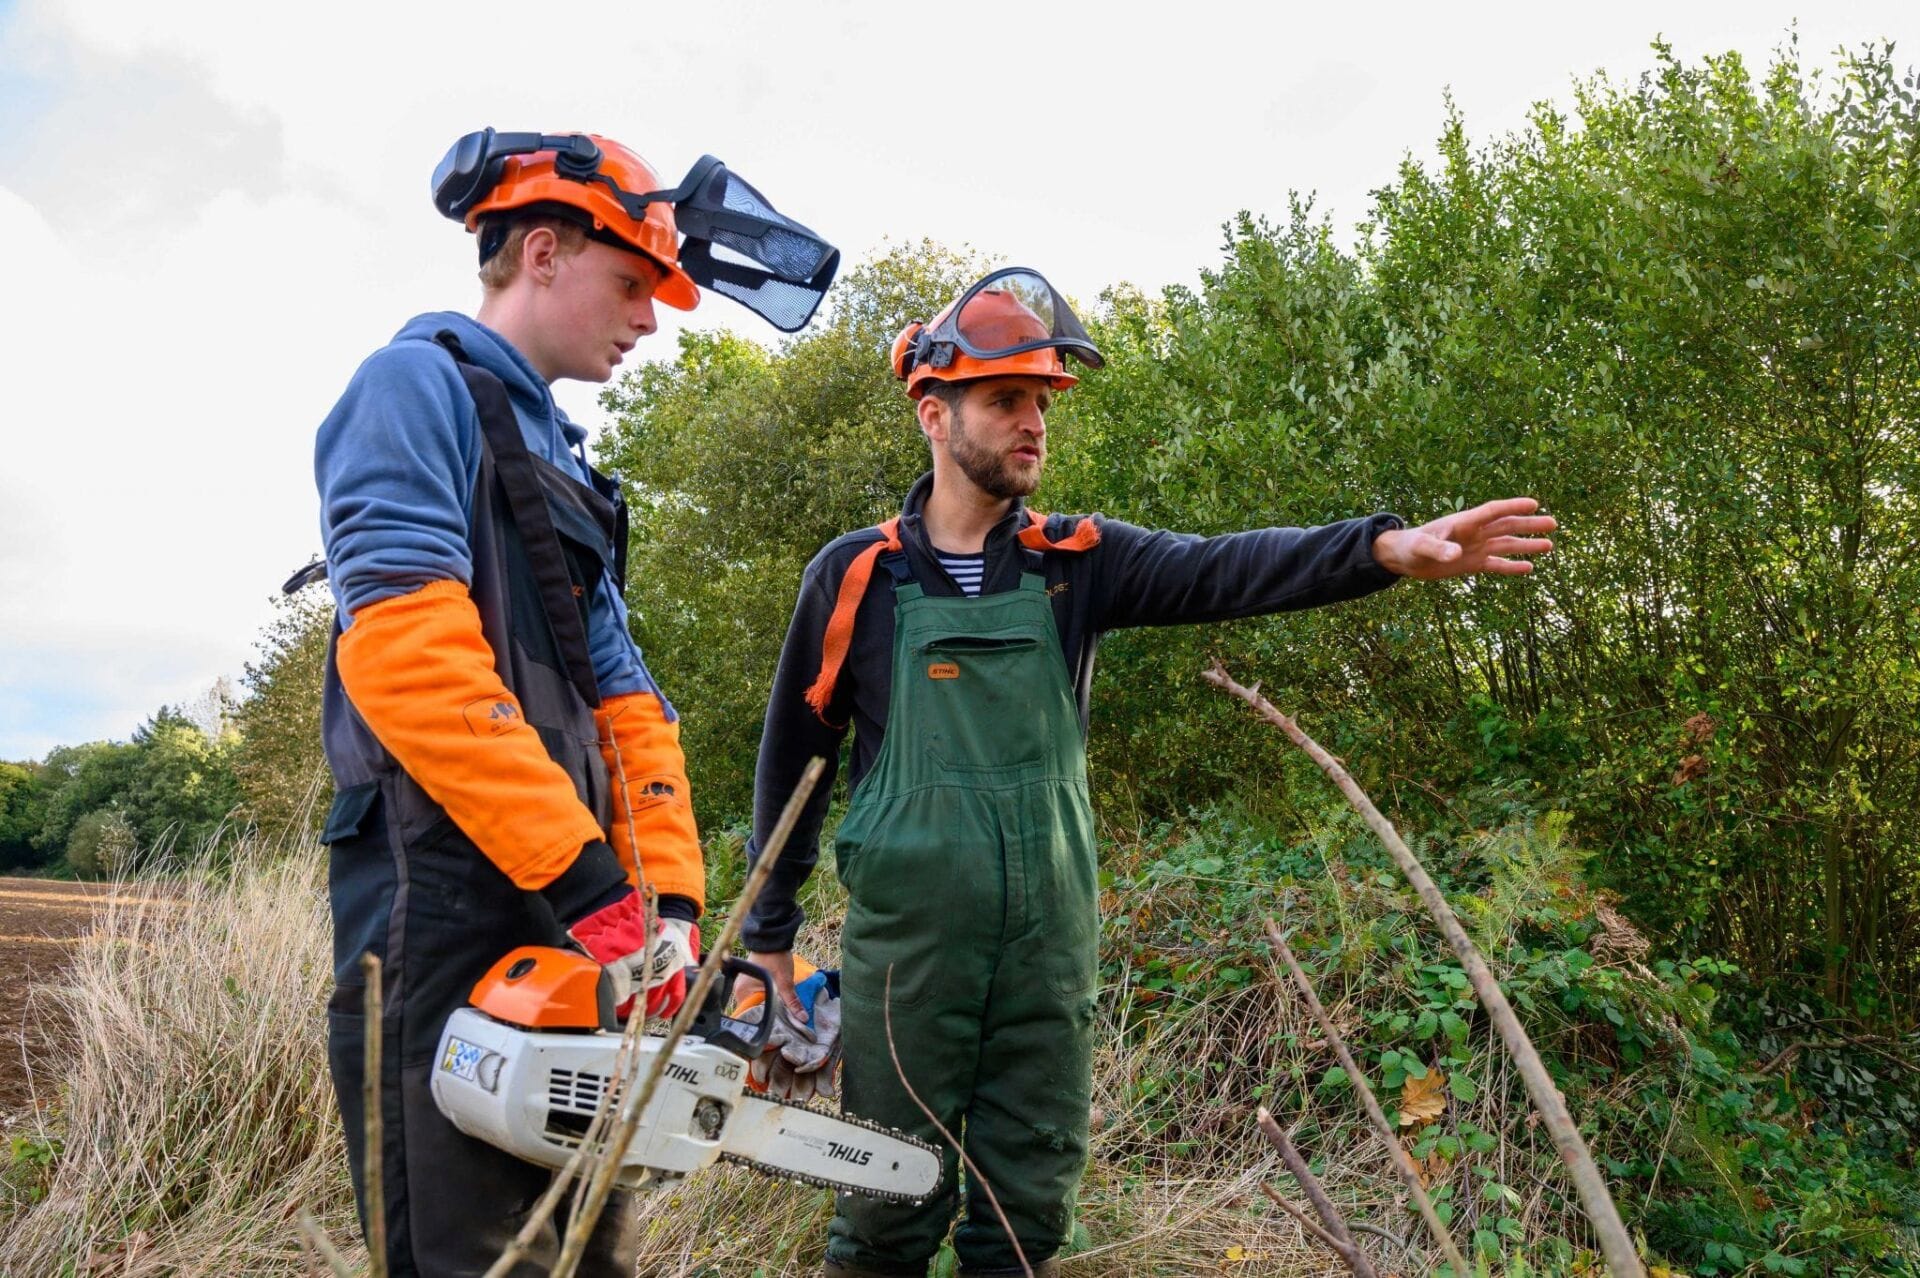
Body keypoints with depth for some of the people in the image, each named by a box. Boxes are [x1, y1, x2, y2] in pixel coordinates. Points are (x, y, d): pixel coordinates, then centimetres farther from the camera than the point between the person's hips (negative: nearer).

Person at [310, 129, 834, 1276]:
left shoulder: (560, 459, 21)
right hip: (446, 916, -9)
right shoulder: (420, 385, -4)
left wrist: (672, 896, 4)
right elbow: (405, 654, -19)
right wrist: (587, 877, -21)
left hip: (570, 925, 9)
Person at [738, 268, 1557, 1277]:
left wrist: (1384, 547, -31)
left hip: (1050, 932, 3)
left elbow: (1222, 573, -15)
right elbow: (793, 755, 5)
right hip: (907, 931, -2)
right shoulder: (856, 576, -3)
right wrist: (770, 929, 8)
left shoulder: (1076, 561, 2)